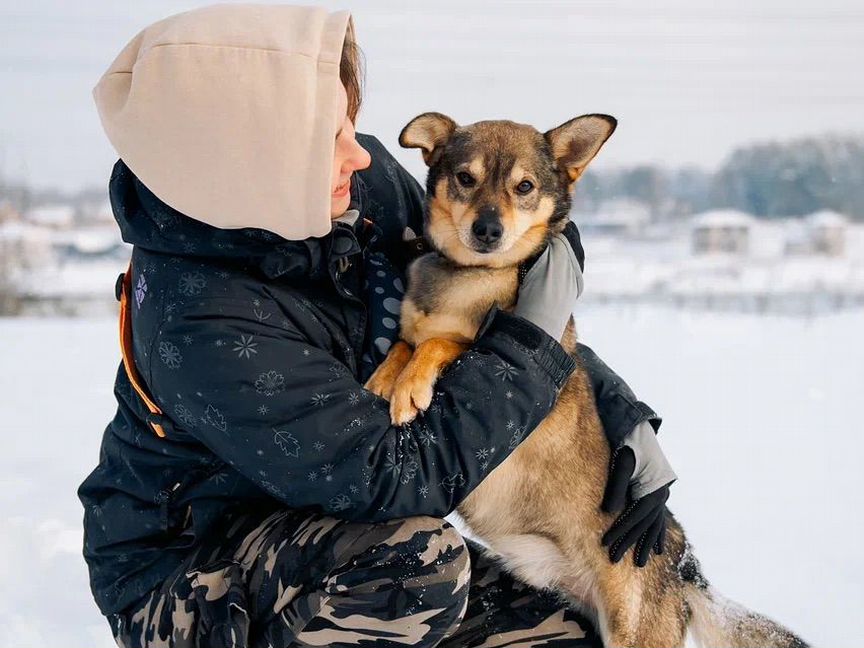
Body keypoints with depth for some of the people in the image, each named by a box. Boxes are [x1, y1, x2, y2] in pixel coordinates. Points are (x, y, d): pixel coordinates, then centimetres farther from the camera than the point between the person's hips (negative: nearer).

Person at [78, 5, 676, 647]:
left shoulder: (367, 181, -12)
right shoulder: (202, 329, -32)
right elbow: (401, 474, -30)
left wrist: (622, 412, -8)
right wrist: (533, 335, -23)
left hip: (310, 528, 8)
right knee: (420, 568, -36)